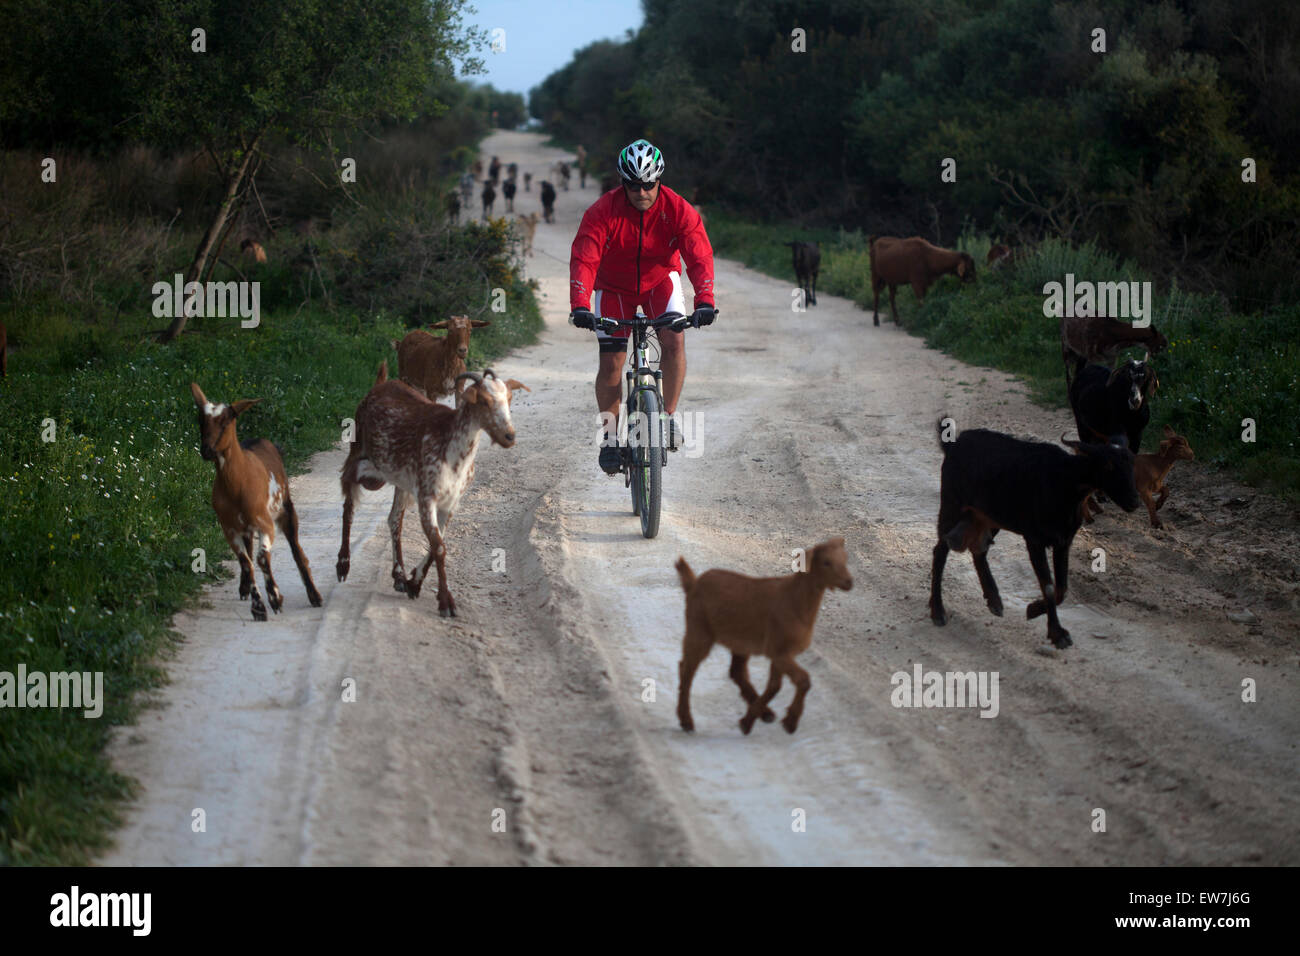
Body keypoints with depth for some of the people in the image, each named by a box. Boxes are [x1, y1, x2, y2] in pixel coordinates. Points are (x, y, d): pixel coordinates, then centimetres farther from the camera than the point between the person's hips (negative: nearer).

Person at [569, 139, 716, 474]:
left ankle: (668, 416, -8)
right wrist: (580, 305, -48)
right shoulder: (603, 212, -25)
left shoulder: (677, 210, -22)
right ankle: (610, 438, 8)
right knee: (611, 362, -7)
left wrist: (705, 301, -45)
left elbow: (699, 255, -29)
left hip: (660, 281, 0)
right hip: (614, 287, 0)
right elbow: (583, 259, -33)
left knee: (673, 341, -24)